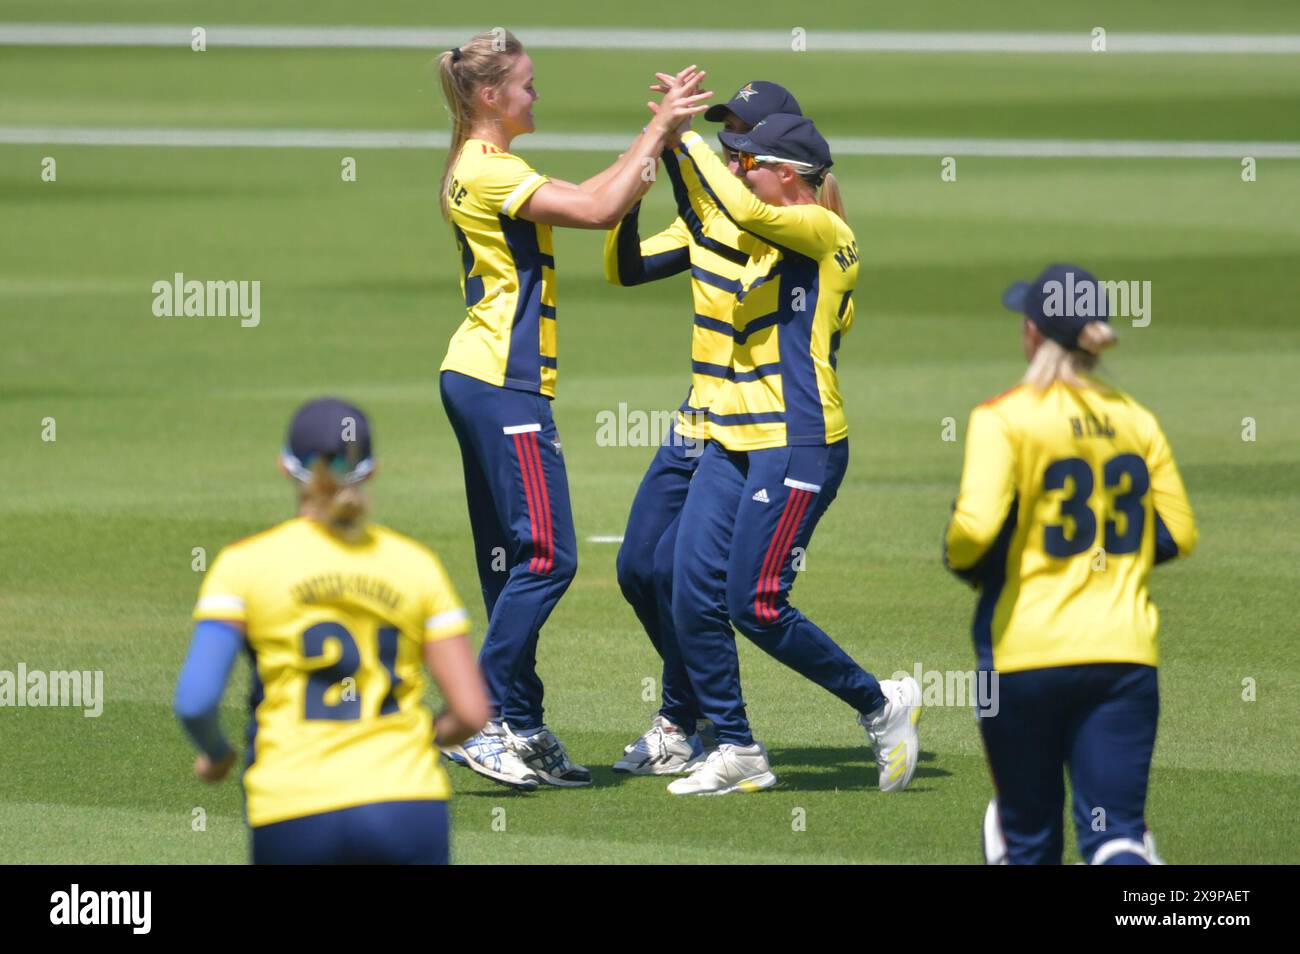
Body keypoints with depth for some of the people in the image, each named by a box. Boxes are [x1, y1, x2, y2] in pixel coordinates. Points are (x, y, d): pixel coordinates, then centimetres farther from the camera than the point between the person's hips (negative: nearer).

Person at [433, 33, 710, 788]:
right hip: (504, 385, -11)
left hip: (478, 379, 11)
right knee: (547, 555, -11)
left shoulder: (481, 171, 17)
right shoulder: (490, 172, -14)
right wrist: (659, 131, -14)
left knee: (511, 559, 10)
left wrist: (657, 140, 13)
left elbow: (585, 199, 20)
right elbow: (598, 210, -21)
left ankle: (522, 730, 12)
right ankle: (483, 722, -12)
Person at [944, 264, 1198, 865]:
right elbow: (1178, 534, 11)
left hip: (1024, 652, -3)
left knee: (1029, 836, 13)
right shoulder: (1135, 421, 8)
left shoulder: (1003, 419, -8)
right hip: (1124, 652, 3)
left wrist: (960, 561, 1)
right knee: (1114, 832, -3)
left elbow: (976, 527, -20)